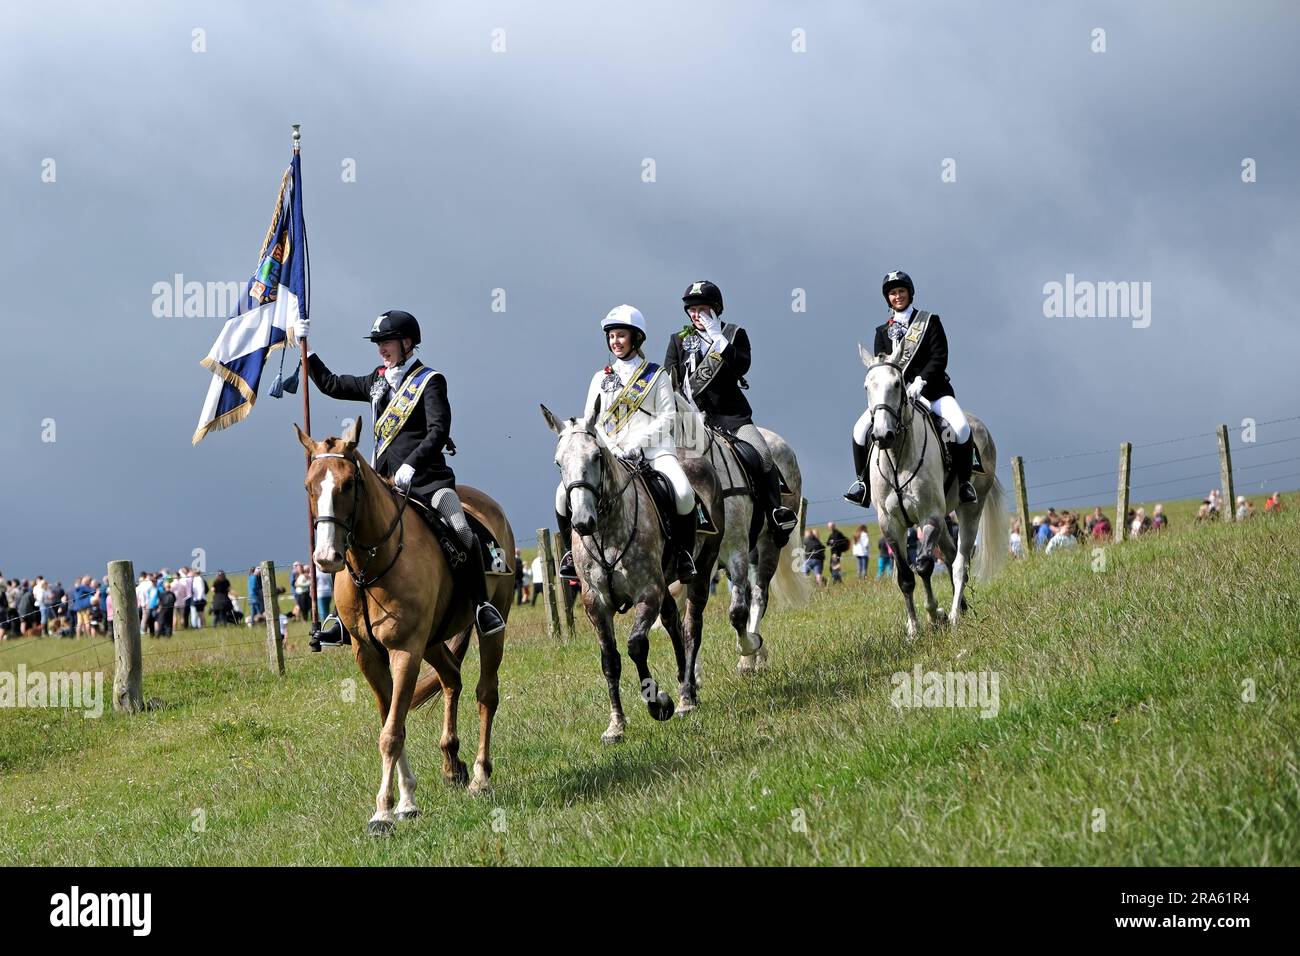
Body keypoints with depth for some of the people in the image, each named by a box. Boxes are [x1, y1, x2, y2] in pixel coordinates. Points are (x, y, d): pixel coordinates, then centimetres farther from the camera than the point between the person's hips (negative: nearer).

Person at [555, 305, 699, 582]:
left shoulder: (656, 375, 11)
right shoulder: (601, 378, 19)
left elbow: (667, 416, 0)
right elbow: (589, 421, 13)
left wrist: (636, 443, -13)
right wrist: (609, 448, -7)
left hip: (653, 449, -3)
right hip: (609, 454, 3)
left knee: (683, 492, -32)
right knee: (564, 492, -20)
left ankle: (683, 553, -11)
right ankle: (573, 552, -2)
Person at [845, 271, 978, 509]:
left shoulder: (929, 322, 7)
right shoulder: (883, 331, 16)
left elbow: (939, 357, -4)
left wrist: (920, 381, -19)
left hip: (931, 389, -3)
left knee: (961, 427, -28)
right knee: (861, 430, -19)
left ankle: (963, 481, -12)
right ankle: (864, 480, -2)